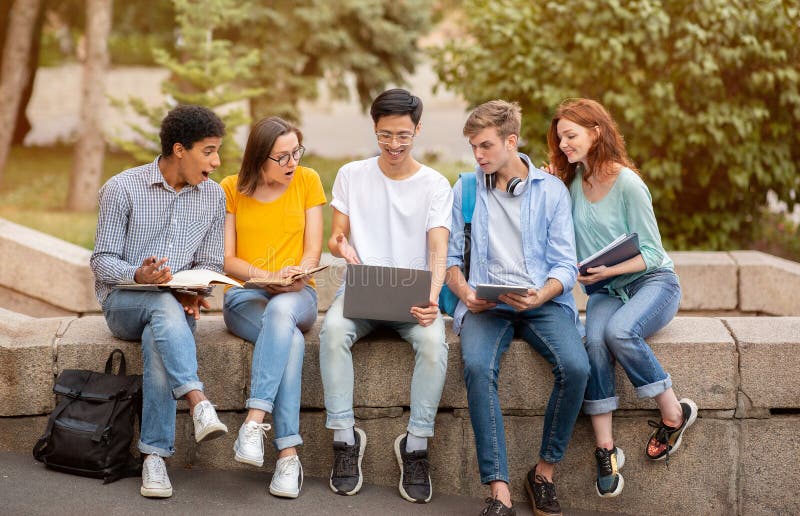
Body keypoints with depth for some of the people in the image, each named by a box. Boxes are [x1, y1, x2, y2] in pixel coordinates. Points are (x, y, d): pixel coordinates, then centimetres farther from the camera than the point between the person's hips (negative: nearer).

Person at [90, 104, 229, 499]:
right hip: (122, 303, -2)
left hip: (174, 304, 2)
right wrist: (137, 275, -25)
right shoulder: (122, 189, -3)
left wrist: (194, 291, -11)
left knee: (158, 342, -35)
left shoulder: (213, 196, 8)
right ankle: (198, 403, -49)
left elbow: (211, 263, 12)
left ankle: (154, 457, -35)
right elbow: (103, 261, -3)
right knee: (165, 305, -38)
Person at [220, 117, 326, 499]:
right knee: (290, 339, -35)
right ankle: (288, 454, -38)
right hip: (245, 297, 0)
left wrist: (295, 278, -18)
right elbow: (227, 260, 1)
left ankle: (254, 422, -44)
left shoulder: (307, 181, 6)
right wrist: (268, 275, -17)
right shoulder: (231, 189, 4)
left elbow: (312, 252, 4)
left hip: (296, 296, 1)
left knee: (281, 311, -39)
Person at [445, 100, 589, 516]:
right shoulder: (466, 190, 11)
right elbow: (449, 256, 12)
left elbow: (565, 266, 2)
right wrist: (464, 292, -9)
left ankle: (544, 472, -8)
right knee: (477, 366, -33)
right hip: (486, 304, 0)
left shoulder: (551, 190, 6)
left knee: (575, 366, -30)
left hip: (543, 299, 0)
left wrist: (539, 297, -18)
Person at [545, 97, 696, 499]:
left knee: (619, 330, -36)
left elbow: (651, 253, -10)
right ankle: (605, 447, -26)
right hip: (605, 291, 4)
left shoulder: (627, 184, -12)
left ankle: (674, 413, -15)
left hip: (652, 281, -4)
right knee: (595, 342, -29)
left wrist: (608, 270, -25)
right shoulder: (573, 182, 5)